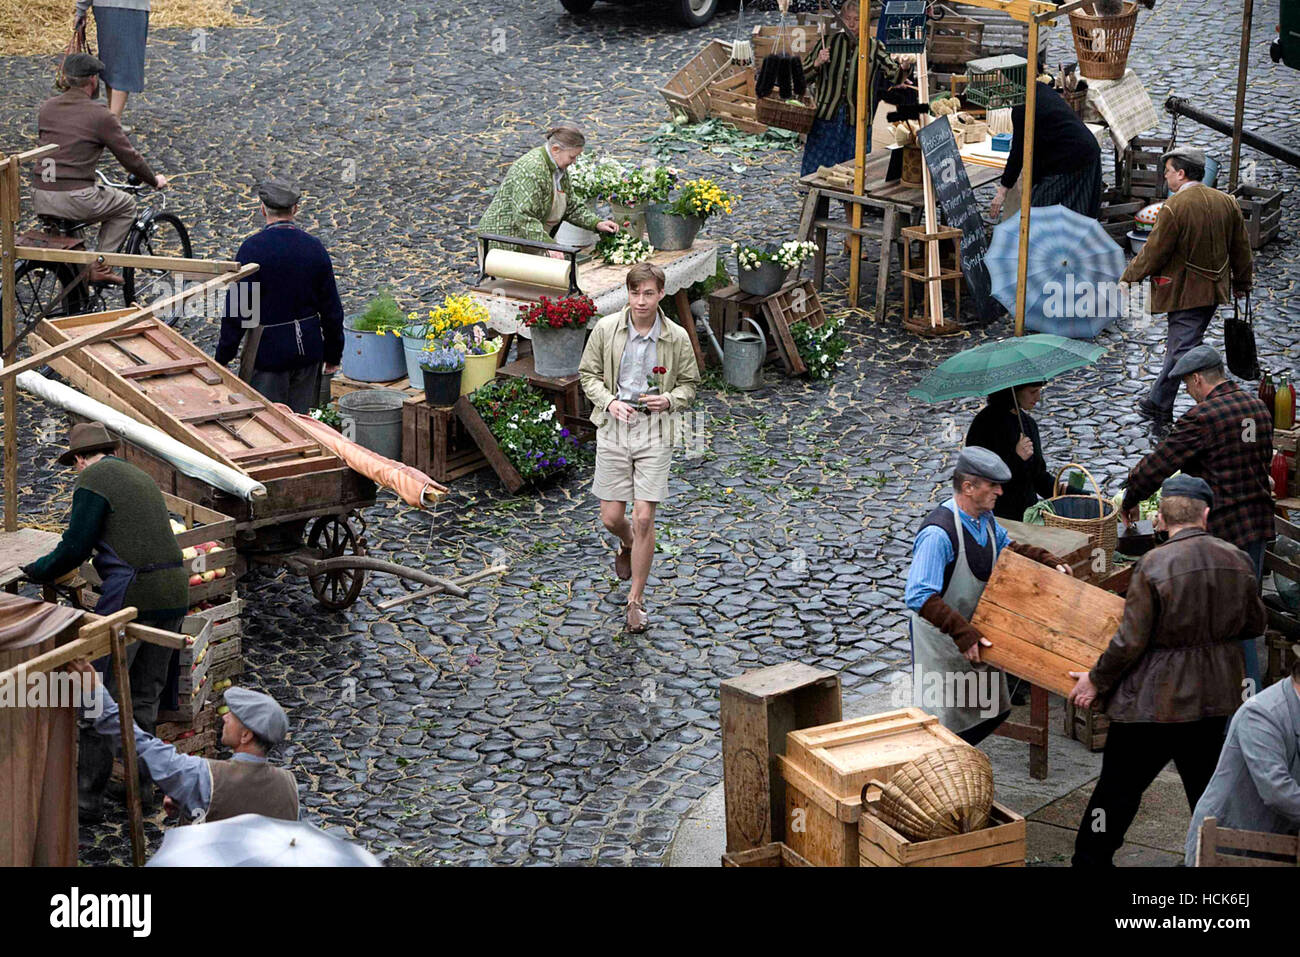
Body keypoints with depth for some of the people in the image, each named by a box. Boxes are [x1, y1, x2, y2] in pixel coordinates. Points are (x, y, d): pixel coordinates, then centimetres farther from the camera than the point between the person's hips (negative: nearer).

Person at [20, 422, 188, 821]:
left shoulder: (92, 481, -2)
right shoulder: (141, 478, 23)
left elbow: (75, 548, -7)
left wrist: (37, 571, 9)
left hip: (132, 596, -8)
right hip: (173, 593, 8)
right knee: (145, 694, 17)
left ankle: (88, 797, 0)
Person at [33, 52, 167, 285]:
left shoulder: (47, 107, 10)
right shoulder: (100, 115, -6)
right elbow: (130, 158, 0)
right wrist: (155, 180, 18)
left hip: (40, 200, 6)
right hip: (75, 200, -6)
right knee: (126, 205, 20)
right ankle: (100, 266, 11)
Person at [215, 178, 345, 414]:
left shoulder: (252, 248, -12)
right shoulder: (314, 246, 1)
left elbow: (237, 308, -13)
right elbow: (332, 308, 6)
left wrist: (223, 357, -5)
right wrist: (333, 355, 16)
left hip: (268, 348, -5)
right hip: (309, 348, 5)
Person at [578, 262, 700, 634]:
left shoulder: (677, 337, -4)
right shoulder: (606, 329, -3)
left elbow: (689, 383, 8)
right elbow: (589, 374, 6)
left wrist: (669, 400, -14)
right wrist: (609, 401, -13)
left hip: (655, 431, -1)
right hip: (614, 427, 1)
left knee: (644, 518, -5)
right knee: (612, 517, 5)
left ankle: (636, 599, 9)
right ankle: (628, 545, 44)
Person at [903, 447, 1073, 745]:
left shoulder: (985, 518, -1)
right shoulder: (939, 533, -30)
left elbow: (1007, 547, 22)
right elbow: (919, 597, -35)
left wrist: (1049, 561, 8)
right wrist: (963, 633, -40)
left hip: (974, 635, 9)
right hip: (941, 640, -9)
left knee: (994, 710, 18)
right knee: (945, 721, -1)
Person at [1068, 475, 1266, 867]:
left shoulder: (1153, 565, -18)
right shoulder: (1237, 561, -3)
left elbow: (1131, 641, -17)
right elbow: (1255, 623, 11)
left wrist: (1096, 681, -3)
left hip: (1156, 701, -5)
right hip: (1216, 697, 5)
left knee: (1118, 788, 6)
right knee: (1207, 785, 19)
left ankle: (1091, 860, 14)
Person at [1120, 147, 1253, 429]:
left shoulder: (1174, 207, -19)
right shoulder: (1227, 202, 4)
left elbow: (1153, 252, -14)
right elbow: (1241, 248, 12)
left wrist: (1127, 279, -1)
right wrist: (1242, 284, 25)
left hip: (1185, 293, -8)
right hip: (1214, 290, 8)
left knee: (1184, 353, -3)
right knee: (1179, 347, 20)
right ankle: (1157, 405, 31)